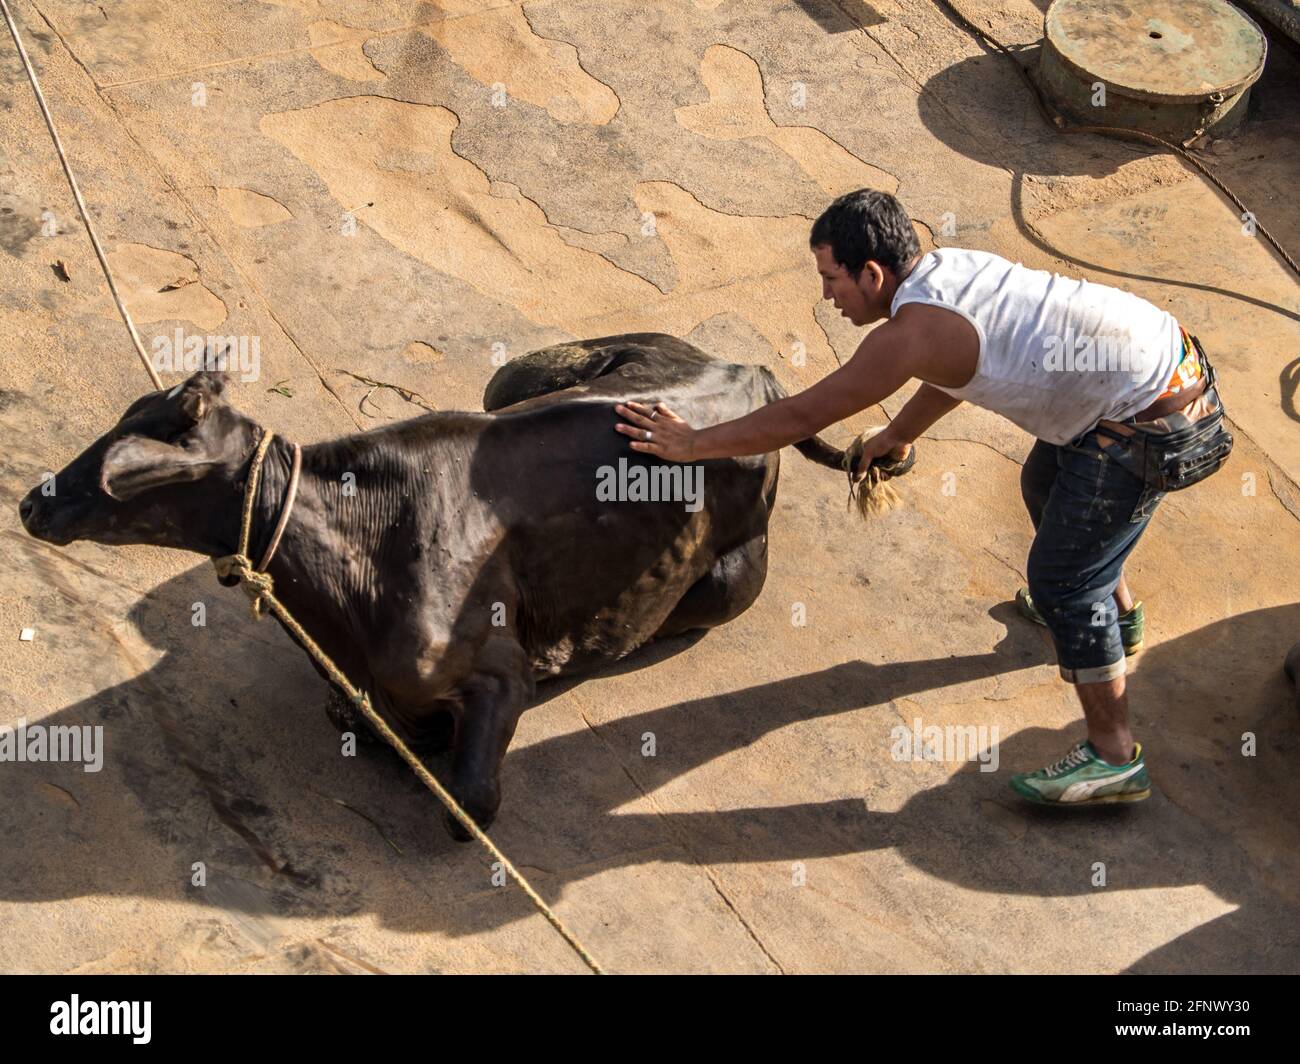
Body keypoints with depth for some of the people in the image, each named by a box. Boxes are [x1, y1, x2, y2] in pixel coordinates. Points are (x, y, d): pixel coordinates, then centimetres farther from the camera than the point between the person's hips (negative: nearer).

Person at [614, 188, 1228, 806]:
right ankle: (1114, 614, 56)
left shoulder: (911, 332, -21)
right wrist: (899, 435, 33)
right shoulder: (947, 266, 6)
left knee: (1060, 577, -2)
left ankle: (1114, 759, 8)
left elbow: (800, 416, -15)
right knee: (1044, 483, 31)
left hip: (1149, 420, -10)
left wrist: (690, 444, -6)